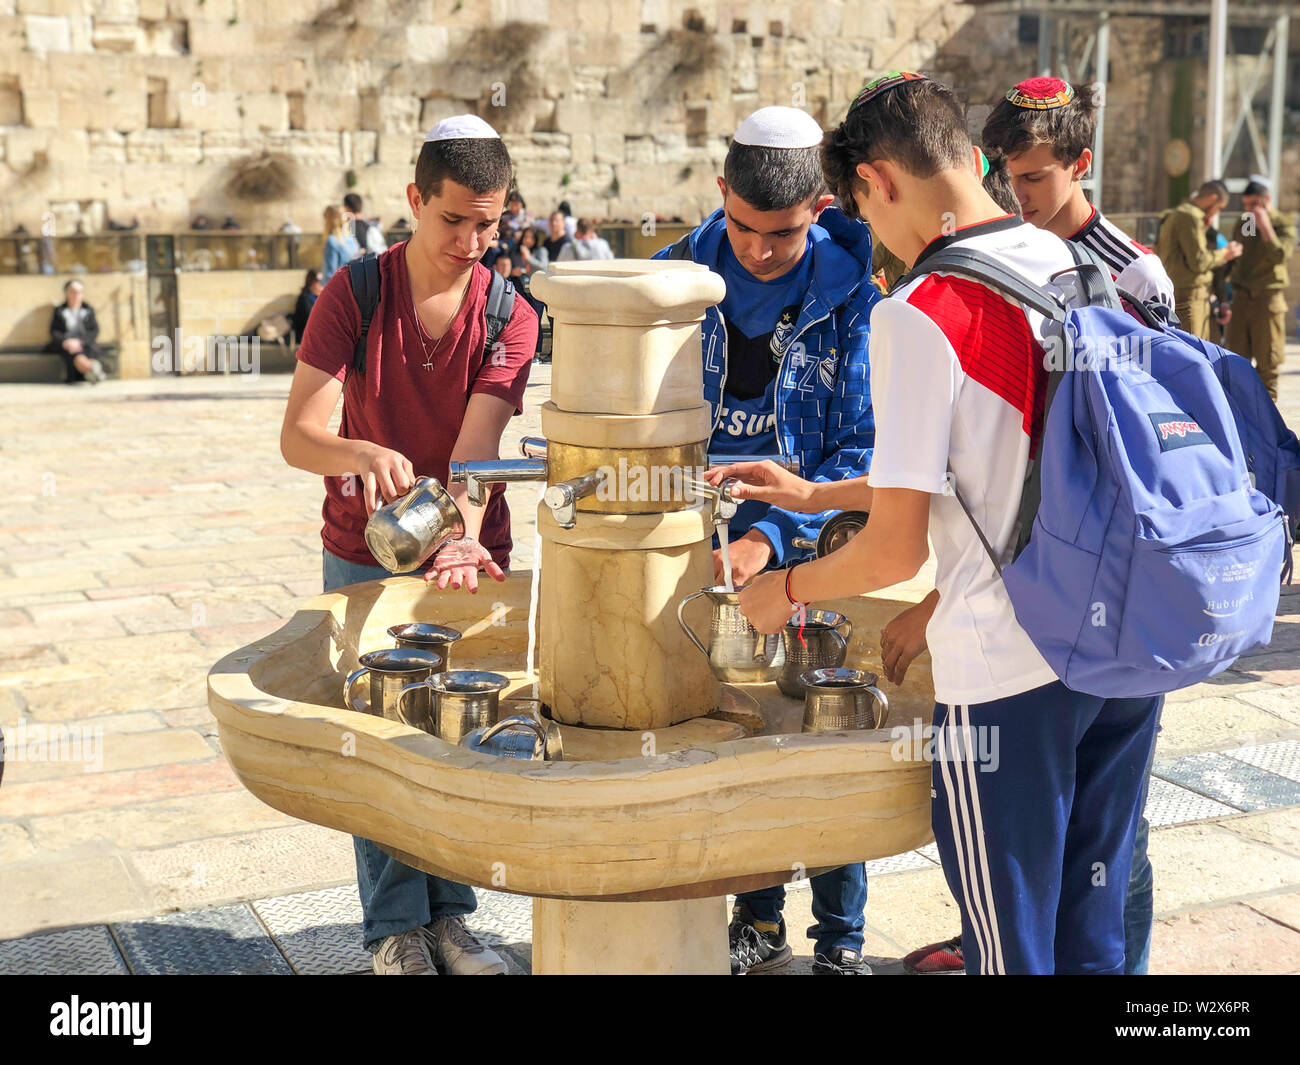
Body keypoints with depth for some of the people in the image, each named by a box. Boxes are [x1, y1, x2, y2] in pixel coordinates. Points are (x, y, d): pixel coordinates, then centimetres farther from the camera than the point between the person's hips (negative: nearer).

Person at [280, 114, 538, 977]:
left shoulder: (510, 319, -7)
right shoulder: (352, 295, -9)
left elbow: (477, 447, -19)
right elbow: (299, 434, -19)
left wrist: (465, 538, -37)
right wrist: (358, 453, -42)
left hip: (468, 551, 1)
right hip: (365, 557, -1)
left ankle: (449, 916, 23)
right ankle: (397, 929, 17)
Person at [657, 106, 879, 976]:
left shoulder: (855, 292, -13)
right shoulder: (678, 275, -5)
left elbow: (865, 448, -14)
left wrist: (772, 536, -25)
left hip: (813, 553, -2)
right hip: (705, 547, 3)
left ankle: (840, 937, 23)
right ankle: (758, 921, 30)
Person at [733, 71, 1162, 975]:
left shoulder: (917, 315, -16)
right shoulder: (1080, 267, 6)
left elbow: (896, 550, -14)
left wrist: (788, 588, 6)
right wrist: (816, 494, 25)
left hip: (1010, 672, -7)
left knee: (1012, 944, 11)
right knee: (1093, 931, 22)